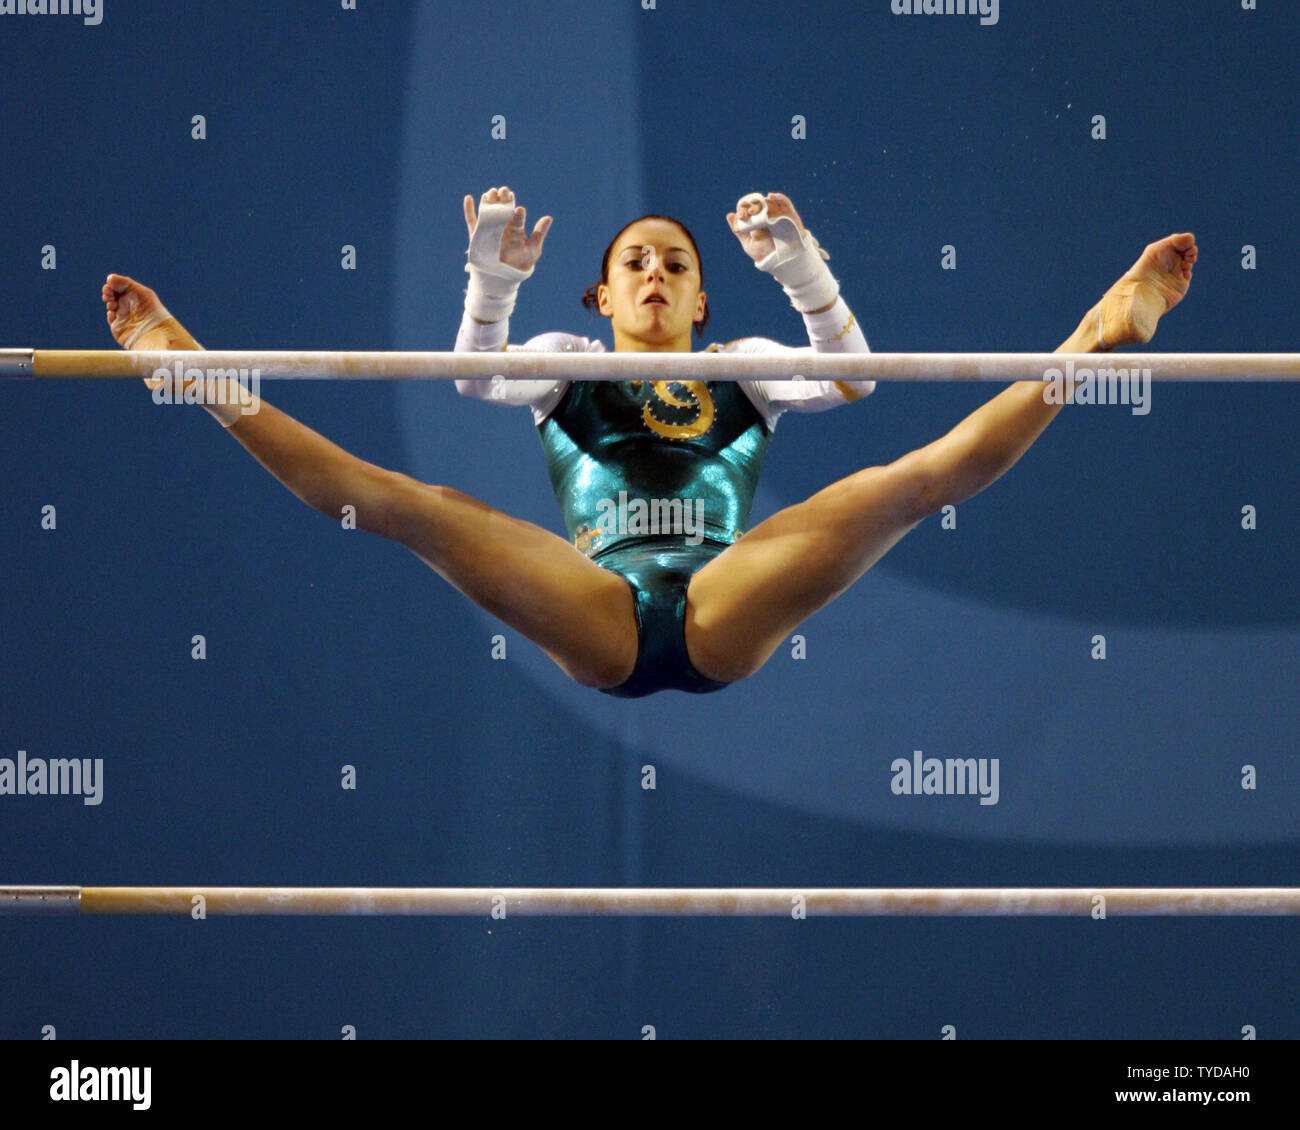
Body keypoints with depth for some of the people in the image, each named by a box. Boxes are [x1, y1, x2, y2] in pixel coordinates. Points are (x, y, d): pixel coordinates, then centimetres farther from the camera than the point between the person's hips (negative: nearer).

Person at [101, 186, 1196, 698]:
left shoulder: (743, 365, 30)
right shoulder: (570, 362, 30)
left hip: (726, 614, 0)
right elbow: (476, 375, 9)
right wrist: (495, 279, -8)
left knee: (900, 486, -21)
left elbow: (851, 378, 11)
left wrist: (799, 270, -3)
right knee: (408, 504, -22)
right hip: (599, 621, 0)